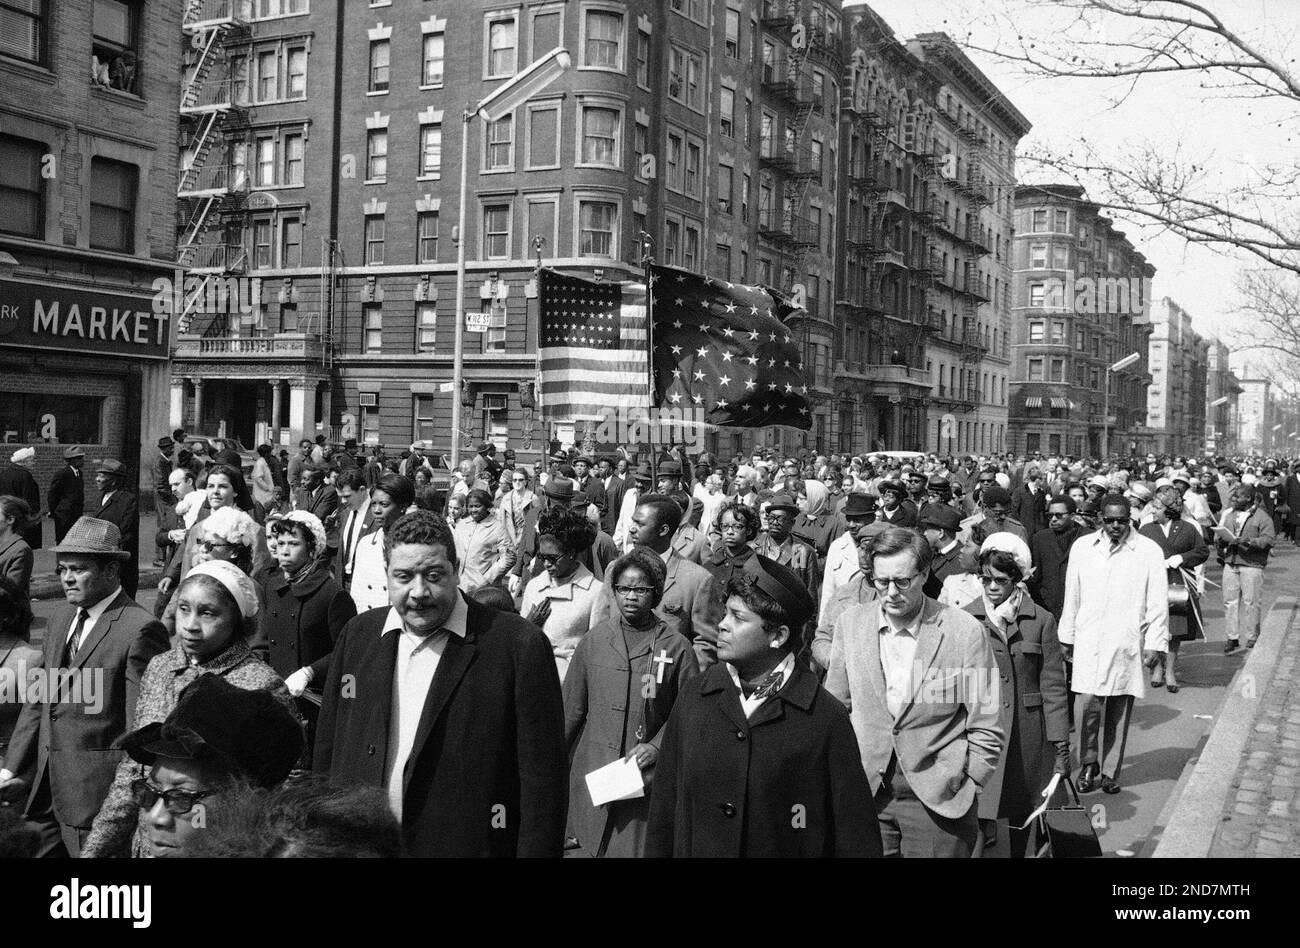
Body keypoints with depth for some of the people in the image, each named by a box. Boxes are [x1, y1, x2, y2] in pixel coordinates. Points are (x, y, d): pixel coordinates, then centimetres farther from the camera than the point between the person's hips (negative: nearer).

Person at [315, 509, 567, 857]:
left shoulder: (520, 646, -15)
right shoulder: (356, 636, 2)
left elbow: (542, 783, -14)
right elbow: (326, 756, 7)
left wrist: (536, 850, -17)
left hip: (467, 844, -4)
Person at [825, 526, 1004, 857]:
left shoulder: (965, 631, -10)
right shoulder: (850, 622, 0)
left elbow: (986, 730, -4)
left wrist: (965, 790, -4)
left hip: (938, 803, -3)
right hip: (865, 795, 3)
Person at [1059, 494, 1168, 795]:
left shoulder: (1149, 551, 0)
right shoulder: (1082, 547, 6)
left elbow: (1158, 601, 1)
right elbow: (1072, 596, 12)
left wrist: (1155, 643, -3)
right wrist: (1067, 636, 13)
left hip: (1128, 644, -1)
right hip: (1088, 642, 1)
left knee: (1119, 710, 4)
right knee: (1086, 702, -11)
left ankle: (1110, 772, 18)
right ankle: (1089, 762, 11)